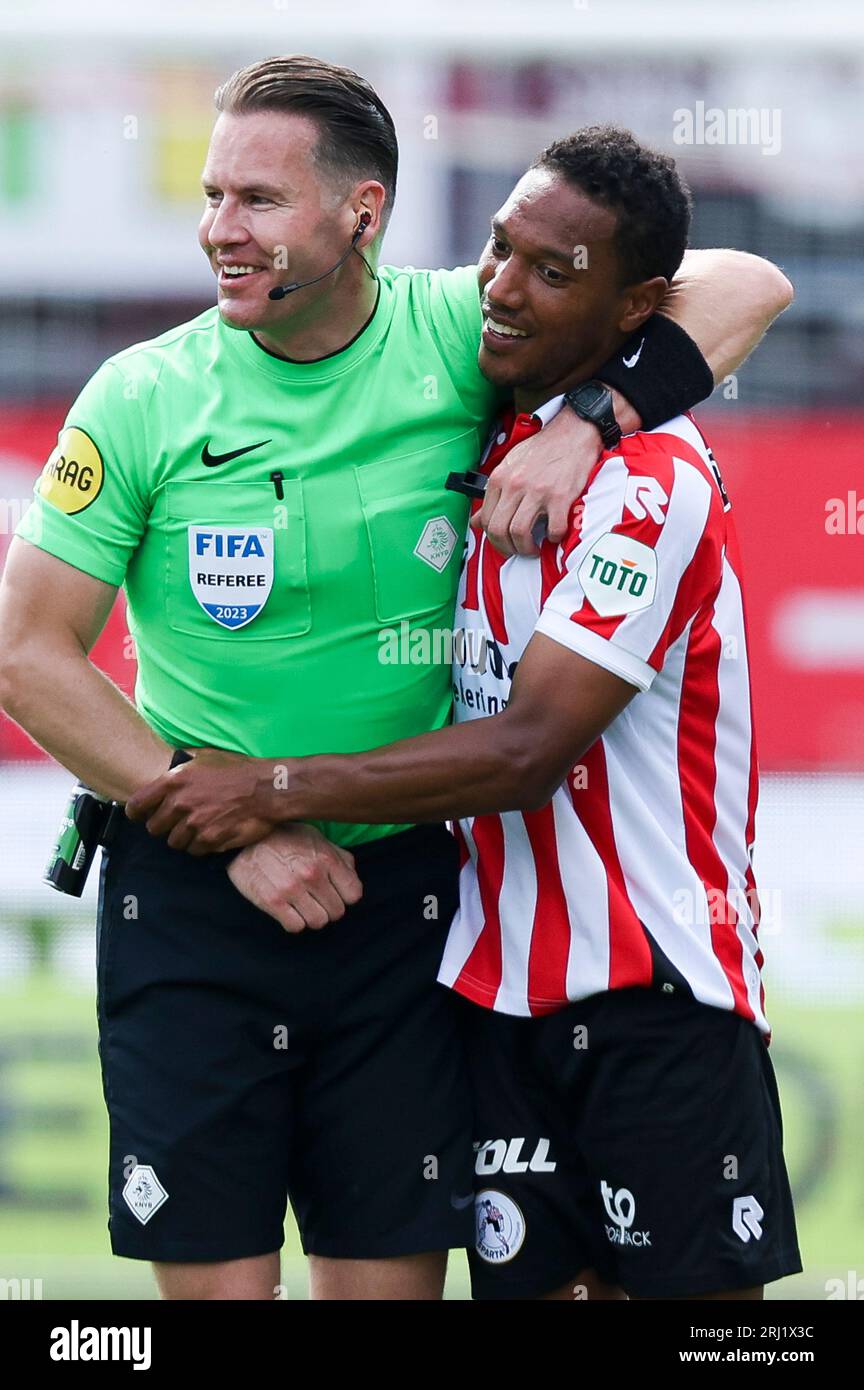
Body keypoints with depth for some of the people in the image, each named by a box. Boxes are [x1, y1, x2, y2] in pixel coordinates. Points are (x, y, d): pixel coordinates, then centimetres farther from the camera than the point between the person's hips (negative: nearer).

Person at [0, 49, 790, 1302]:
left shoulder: (454, 337, -4)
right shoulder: (144, 399, -5)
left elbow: (745, 289, -3)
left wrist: (587, 419, -20)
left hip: (398, 892, 1)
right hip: (191, 902, -1)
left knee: (393, 1277, 4)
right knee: (214, 1279, -1)